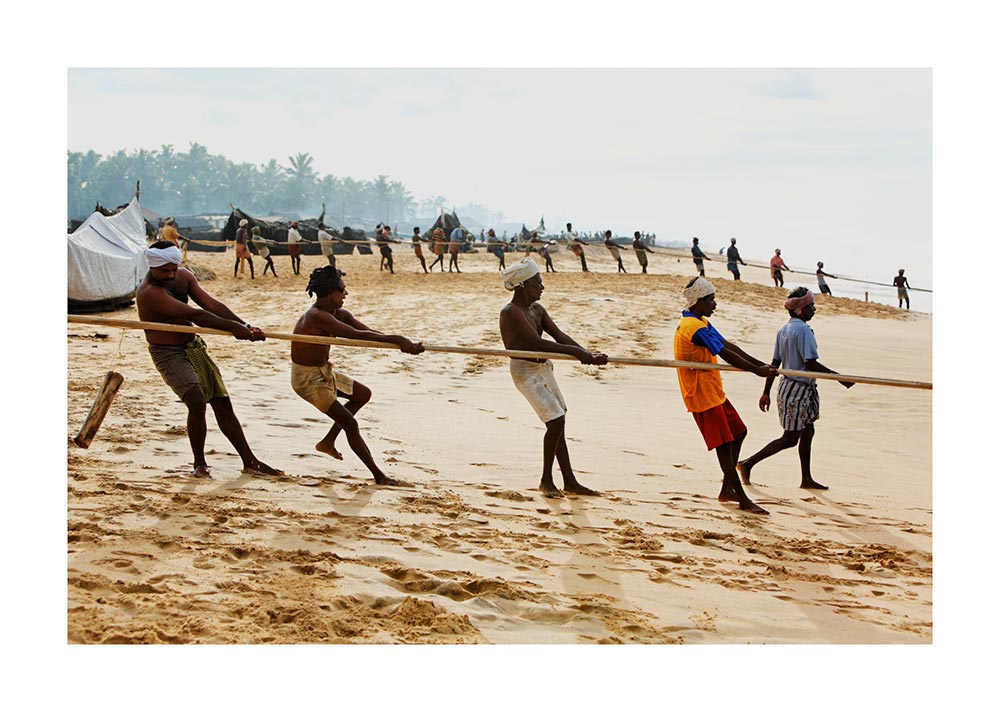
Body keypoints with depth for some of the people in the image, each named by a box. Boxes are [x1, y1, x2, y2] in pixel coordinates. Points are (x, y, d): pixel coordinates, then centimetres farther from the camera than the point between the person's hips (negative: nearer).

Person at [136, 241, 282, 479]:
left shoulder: (184, 277, 1)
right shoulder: (149, 292, -24)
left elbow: (212, 304, -8)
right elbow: (193, 315, -29)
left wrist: (245, 326, -20)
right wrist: (232, 327, -31)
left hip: (194, 347, 7)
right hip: (168, 353, -7)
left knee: (222, 403, 7)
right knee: (197, 402, -25)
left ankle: (250, 462, 14)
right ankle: (199, 464, -7)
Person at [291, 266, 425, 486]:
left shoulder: (339, 314, 0)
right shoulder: (317, 317, -30)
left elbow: (369, 332, -10)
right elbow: (356, 335, -40)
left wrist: (403, 343, -25)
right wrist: (395, 340, -42)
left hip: (324, 372, 10)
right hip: (308, 380, -10)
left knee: (363, 394, 25)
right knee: (350, 424, -12)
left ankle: (328, 442, 30)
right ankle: (378, 475, -3)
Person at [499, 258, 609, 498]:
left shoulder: (537, 309, 8)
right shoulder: (511, 312, -19)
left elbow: (560, 336, 0)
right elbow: (537, 342, -28)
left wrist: (586, 353, -17)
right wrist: (575, 352, -32)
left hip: (543, 367, 9)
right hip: (525, 371, -9)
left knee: (557, 424, 10)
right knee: (556, 420, -14)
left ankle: (570, 482, 17)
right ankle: (546, 481, 0)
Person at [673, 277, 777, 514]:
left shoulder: (701, 322, 13)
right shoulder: (695, 327, -22)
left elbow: (728, 345, 11)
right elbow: (726, 355, -22)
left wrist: (761, 365, 5)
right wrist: (757, 370, -16)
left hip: (714, 392, 11)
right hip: (703, 396, -11)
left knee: (738, 432, 16)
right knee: (724, 445, -6)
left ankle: (727, 490, 21)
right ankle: (743, 499, 0)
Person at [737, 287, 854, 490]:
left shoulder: (783, 330, 9)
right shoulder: (803, 330, -18)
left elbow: (775, 363, 11)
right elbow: (811, 363, -23)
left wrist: (766, 393, 14)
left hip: (788, 384, 10)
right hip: (798, 388, -10)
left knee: (807, 431, 16)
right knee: (790, 438, -2)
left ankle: (807, 479, 22)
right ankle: (747, 464, -2)